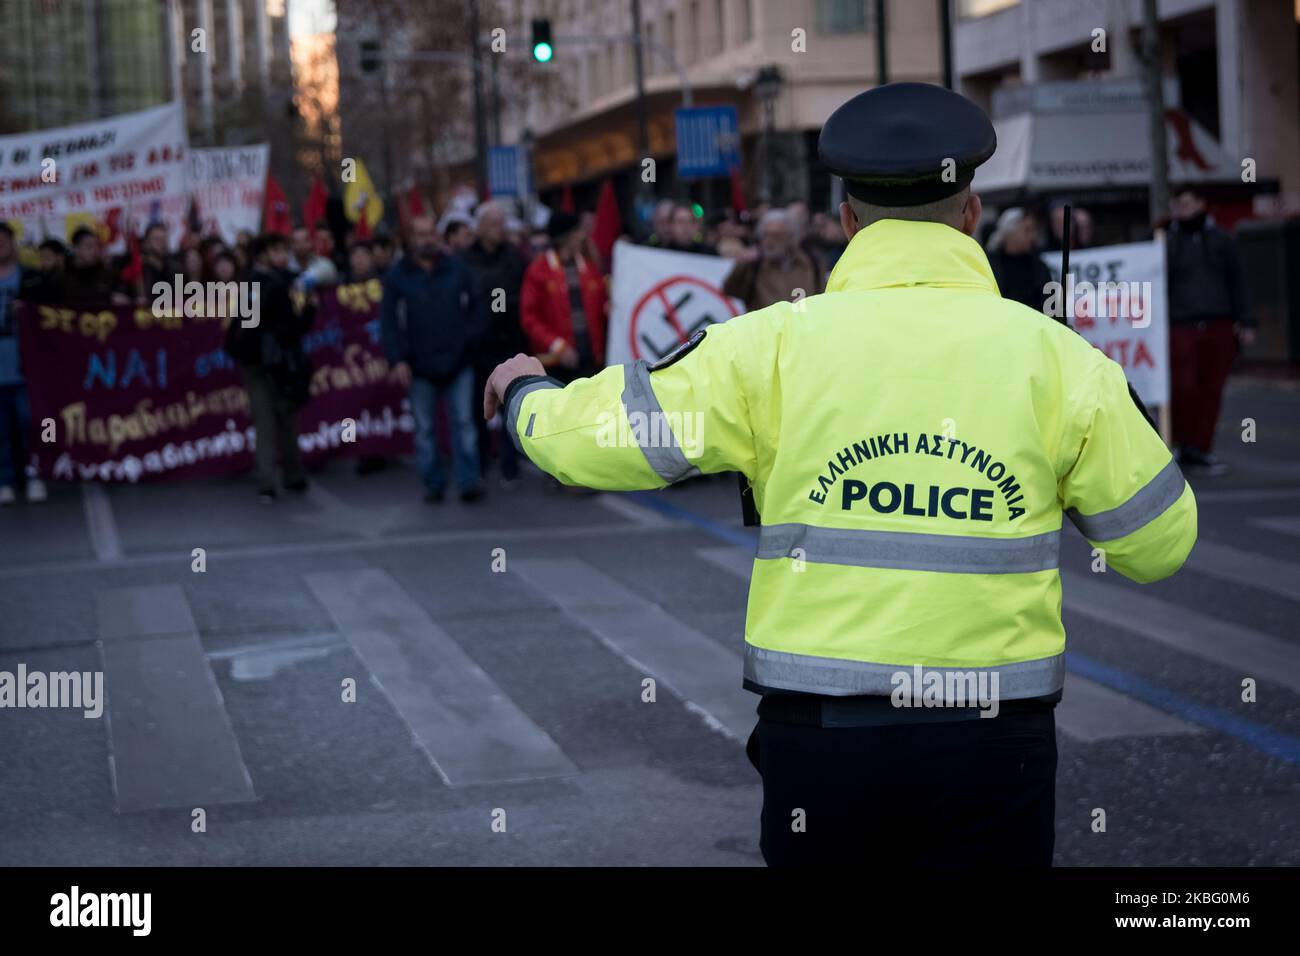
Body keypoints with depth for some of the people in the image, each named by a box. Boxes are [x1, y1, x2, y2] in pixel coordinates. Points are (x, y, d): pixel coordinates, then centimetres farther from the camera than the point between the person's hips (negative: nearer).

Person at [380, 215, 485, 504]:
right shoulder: (398, 276, 2)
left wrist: (470, 341, -5)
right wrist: (397, 359, -10)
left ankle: (469, 482, -3)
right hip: (420, 366, 0)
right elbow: (389, 321, -1)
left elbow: (475, 307, 8)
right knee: (424, 428, 5)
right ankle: (433, 484, 13)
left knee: (464, 422, -3)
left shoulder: (457, 269, 6)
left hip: (458, 362, 0)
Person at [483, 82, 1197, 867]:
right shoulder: (1057, 358, 0)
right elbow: (1159, 543, 7)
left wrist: (528, 392, 24)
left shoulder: (775, 345, -3)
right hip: (993, 744, 0)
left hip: (821, 739, 0)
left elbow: (595, 441, 1)